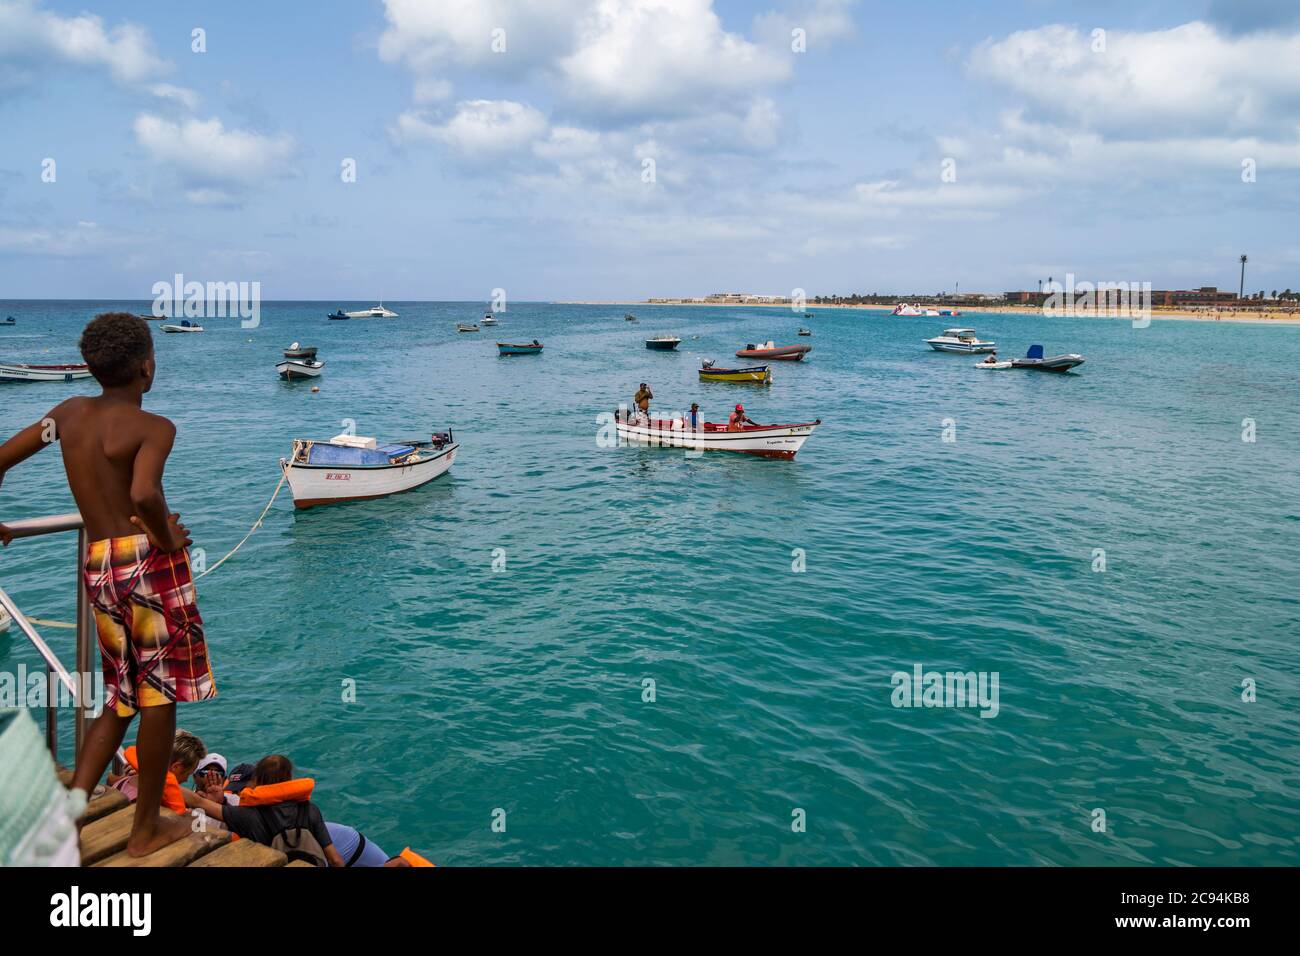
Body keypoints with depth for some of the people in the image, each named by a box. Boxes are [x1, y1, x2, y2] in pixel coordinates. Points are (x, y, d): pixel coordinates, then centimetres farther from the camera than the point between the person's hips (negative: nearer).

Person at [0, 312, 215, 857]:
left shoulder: (70, 412, 11)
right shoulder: (153, 427, -10)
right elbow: (144, 494, -28)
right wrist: (168, 539, -10)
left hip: (98, 565, 6)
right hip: (148, 558, -6)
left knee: (120, 697, 19)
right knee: (159, 693, 6)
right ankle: (146, 829, 15)